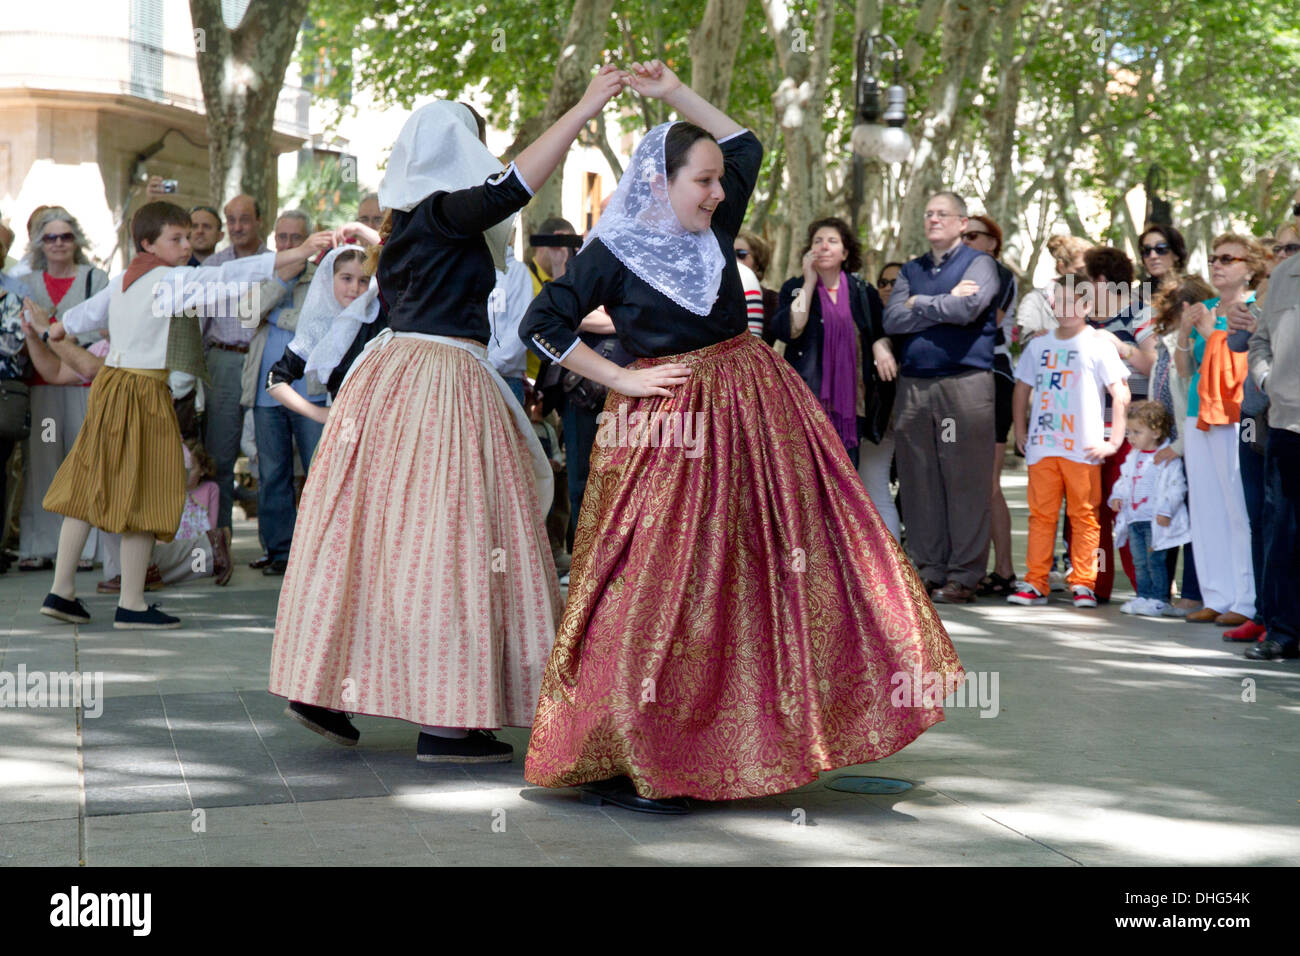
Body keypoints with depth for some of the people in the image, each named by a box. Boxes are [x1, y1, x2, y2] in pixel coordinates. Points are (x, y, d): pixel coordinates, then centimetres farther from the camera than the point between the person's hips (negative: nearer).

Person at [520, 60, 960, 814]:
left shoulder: (712, 230, 7)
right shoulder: (614, 254, -8)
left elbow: (746, 146, 18)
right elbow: (543, 325, -8)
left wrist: (676, 95, 8)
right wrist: (622, 379, -10)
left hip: (755, 409, 6)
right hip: (666, 427, -6)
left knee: (772, 570, 9)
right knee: (660, 588, -5)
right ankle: (618, 760, 2)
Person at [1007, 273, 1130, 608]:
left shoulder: (1098, 345, 1)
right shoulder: (1039, 344, 13)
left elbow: (1121, 395, -1)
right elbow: (1022, 389, 22)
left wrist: (1114, 441, -7)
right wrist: (1020, 431, 14)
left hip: (1083, 448, -3)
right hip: (1042, 445, 3)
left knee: (1085, 516, 0)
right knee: (1041, 514, 3)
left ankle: (1083, 584, 5)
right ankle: (1035, 583, 6)